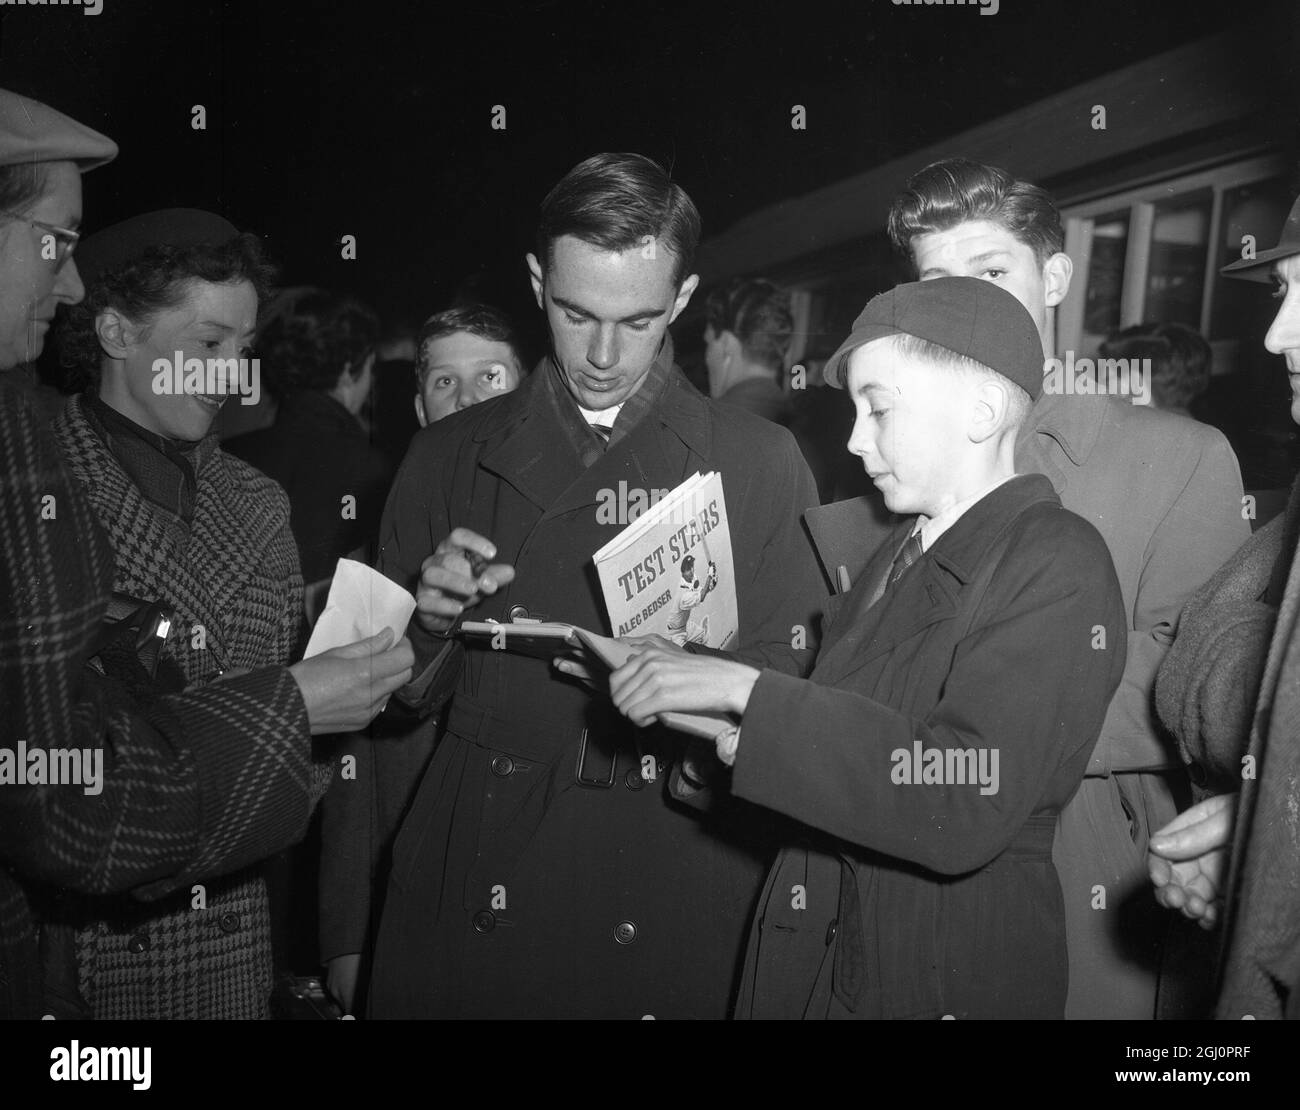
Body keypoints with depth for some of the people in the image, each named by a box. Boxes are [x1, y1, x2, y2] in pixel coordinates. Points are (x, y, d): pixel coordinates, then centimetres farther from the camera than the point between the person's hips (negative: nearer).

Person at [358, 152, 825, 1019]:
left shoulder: (761, 463, -2)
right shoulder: (451, 456, 5)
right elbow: (397, 695, 10)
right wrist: (432, 625, -11)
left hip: (672, 895, -1)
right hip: (470, 895, 2)